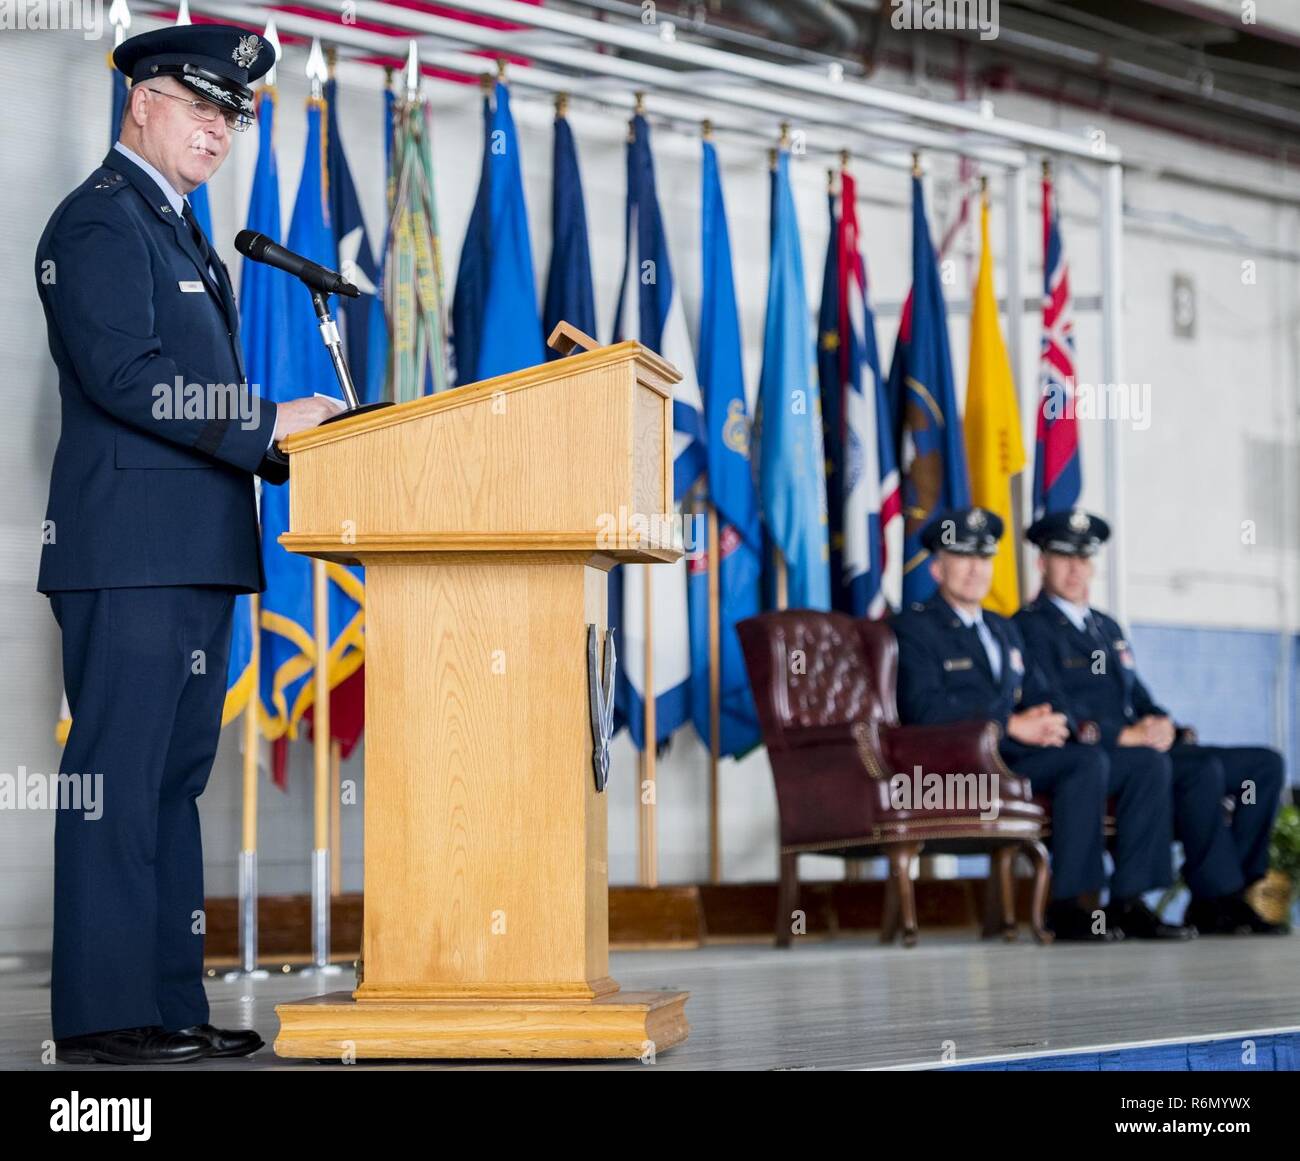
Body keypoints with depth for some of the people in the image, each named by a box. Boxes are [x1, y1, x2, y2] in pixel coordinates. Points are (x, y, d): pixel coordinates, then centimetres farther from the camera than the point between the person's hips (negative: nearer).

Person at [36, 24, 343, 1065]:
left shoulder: (177, 229, 23)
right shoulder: (100, 220, -7)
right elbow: (123, 374, -19)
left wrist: (288, 447, 11)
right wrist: (266, 424, -17)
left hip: (199, 550, 10)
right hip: (132, 548, -10)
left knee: (174, 781, 11)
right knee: (117, 779, -8)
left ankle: (173, 1005, 16)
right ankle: (103, 1012, -6)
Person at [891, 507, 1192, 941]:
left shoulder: (1004, 629, 28)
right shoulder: (915, 628, 1)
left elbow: (1039, 693, 23)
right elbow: (924, 708, -14)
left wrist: (1057, 721, -3)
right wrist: (1011, 725, -21)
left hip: (1024, 753, 8)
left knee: (1149, 765, -7)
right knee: (1089, 761, -30)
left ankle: (1127, 901, -11)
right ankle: (1066, 905, -28)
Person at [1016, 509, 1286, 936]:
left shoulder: (1108, 627, 27)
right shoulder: (1031, 626, -1)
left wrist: (1162, 724, -3)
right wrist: (1125, 734, -22)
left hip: (1145, 753, 9)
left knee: (1265, 764, -4)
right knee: (1204, 770, -31)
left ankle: (1217, 898, -9)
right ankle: (1220, 898, -20)